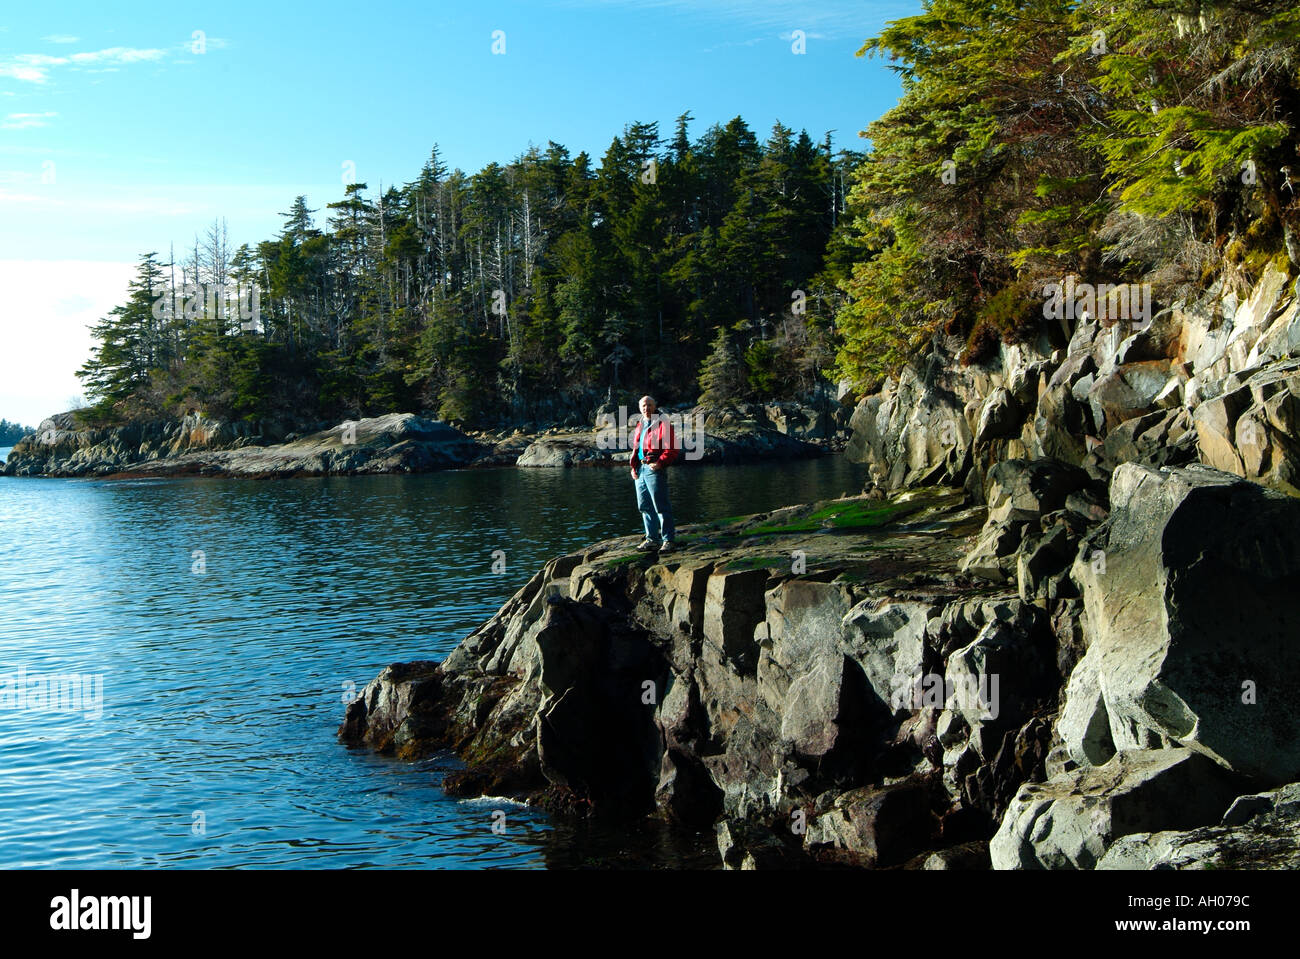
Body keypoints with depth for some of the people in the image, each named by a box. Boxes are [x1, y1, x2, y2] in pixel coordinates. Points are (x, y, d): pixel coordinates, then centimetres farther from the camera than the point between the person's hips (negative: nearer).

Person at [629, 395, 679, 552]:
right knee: (644, 506, 11)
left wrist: (660, 463, -19)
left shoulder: (663, 424, -6)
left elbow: (673, 448, -11)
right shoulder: (639, 426, 17)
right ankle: (652, 539, 19)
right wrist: (633, 466, 11)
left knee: (661, 506, -7)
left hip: (654, 469, -8)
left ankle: (667, 541, -3)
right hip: (640, 469, 8)